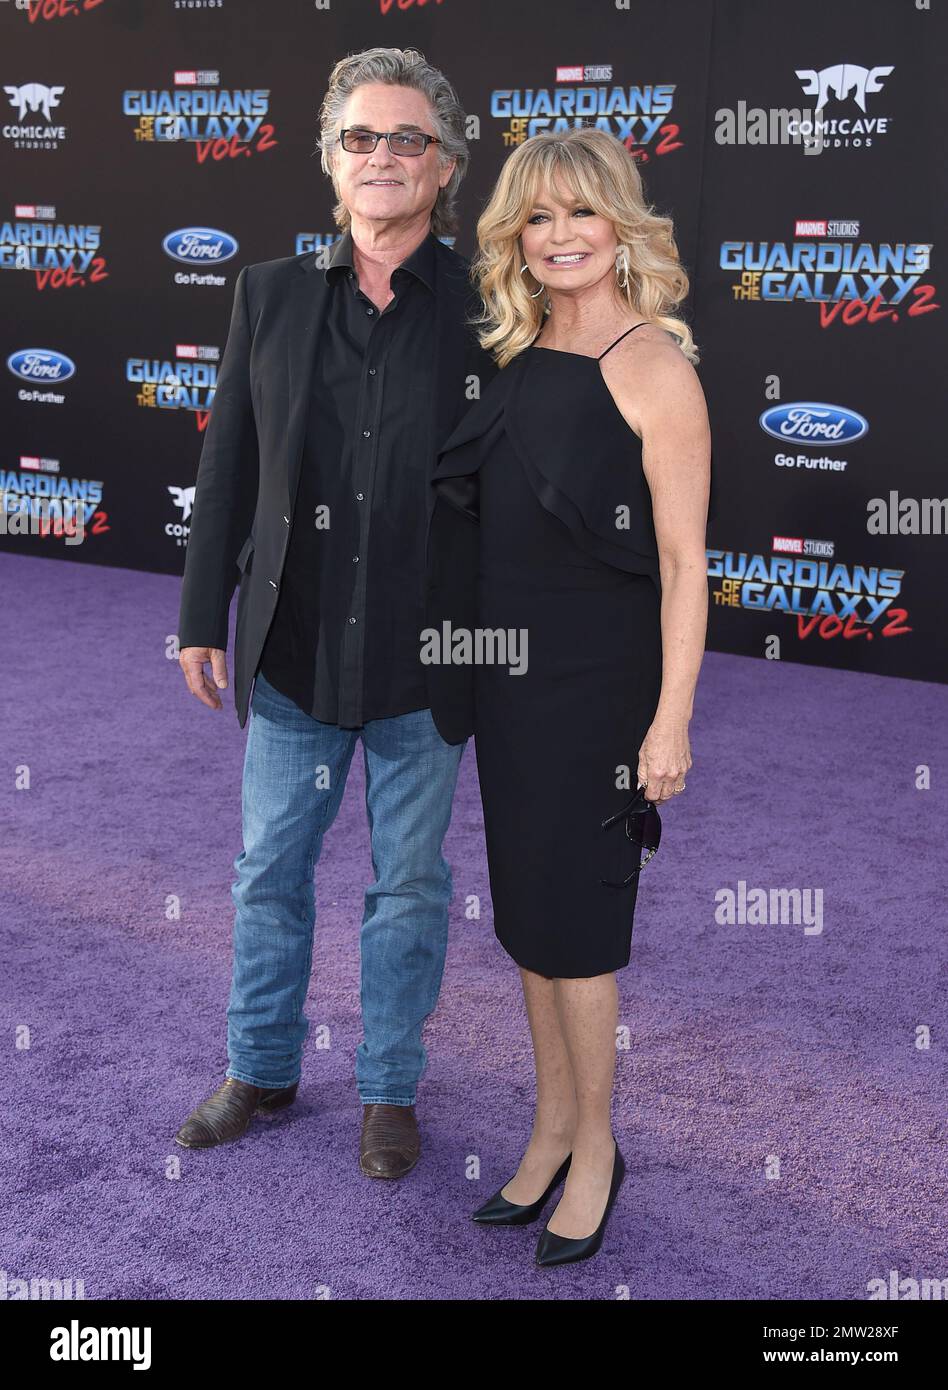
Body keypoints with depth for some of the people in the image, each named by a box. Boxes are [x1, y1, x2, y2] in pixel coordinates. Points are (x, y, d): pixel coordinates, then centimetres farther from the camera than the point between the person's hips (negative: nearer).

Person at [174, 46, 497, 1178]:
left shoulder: (484, 310, -6)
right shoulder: (270, 296, 1)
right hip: (293, 649, 2)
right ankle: (262, 1071, 36)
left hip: (427, 659, -2)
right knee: (270, 871, 15)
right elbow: (229, 466, 4)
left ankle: (388, 1087, 32)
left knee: (409, 883, 13)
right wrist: (204, 615, 4)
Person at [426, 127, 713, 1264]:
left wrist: (670, 722, -17)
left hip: (598, 680, -6)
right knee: (526, 911, 14)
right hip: (505, 670, 7)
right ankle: (552, 1130, 31)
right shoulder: (518, 355, 8)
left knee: (571, 918, 2)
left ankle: (595, 1149, 22)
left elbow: (682, 563, -14)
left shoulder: (654, 368, -12)